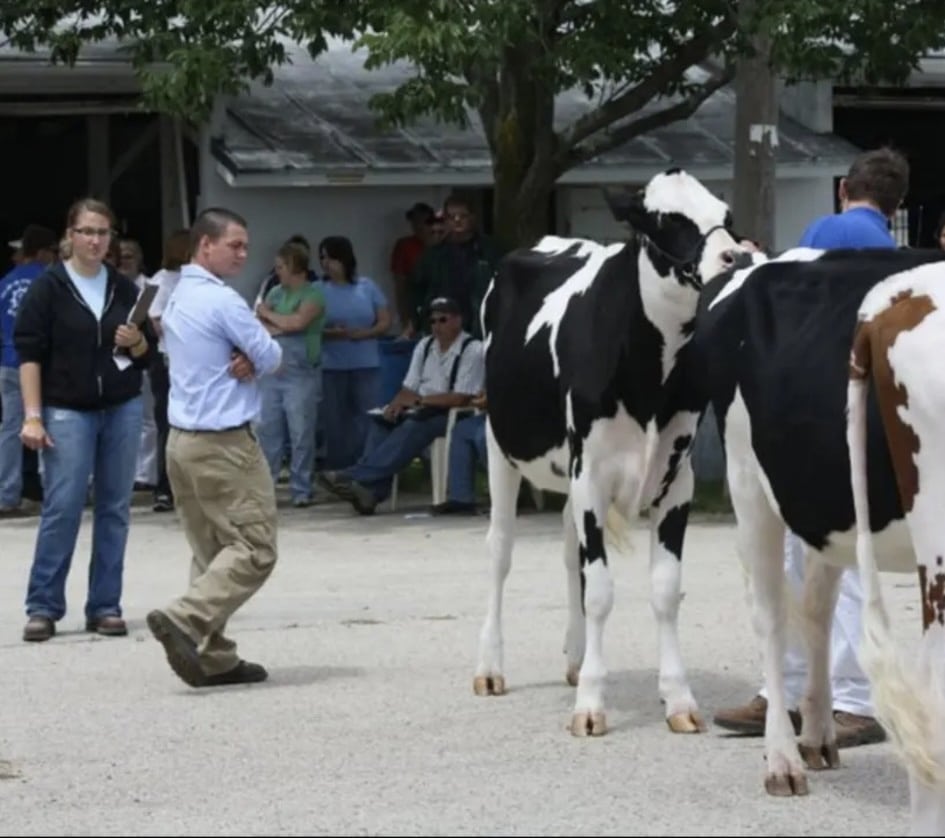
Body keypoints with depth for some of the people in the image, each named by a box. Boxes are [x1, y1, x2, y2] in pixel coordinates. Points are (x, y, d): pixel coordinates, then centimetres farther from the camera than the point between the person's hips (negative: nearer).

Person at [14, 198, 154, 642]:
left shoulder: (124, 288, 8)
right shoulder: (49, 287, -3)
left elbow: (147, 352, 14)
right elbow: (29, 353, -7)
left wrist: (136, 341, -10)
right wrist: (32, 416, -14)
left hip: (123, 409, 4)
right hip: (67, 411, -4)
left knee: (115, 508, 4)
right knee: (62, 508, -7)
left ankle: (105, 606, 10)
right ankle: (43, 607, 0)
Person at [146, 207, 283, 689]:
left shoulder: (176, 299, 14)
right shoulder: (222, 301, -15)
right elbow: (272, 359, -10)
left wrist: (244, 363, -3)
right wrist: (251, 363, 9)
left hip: (183, 438, 10)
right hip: (225, 441, -9)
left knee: (210, 550, 10)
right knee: (254, 547, -8)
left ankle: (213, 656, 7)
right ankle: (186, 620, -21)